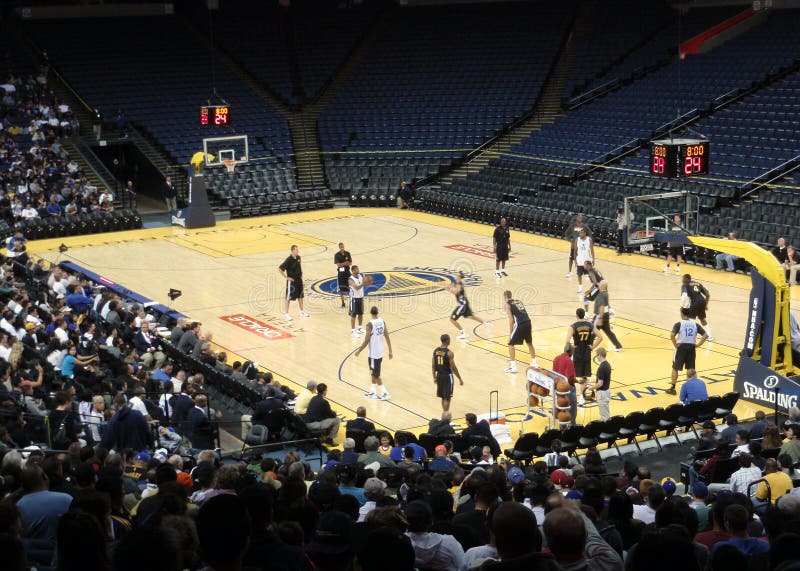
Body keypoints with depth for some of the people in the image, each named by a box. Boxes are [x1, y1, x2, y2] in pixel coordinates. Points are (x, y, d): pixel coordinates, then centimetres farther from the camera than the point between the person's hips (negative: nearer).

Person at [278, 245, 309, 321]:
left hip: (299, 280, 7)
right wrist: (286, 277, -19)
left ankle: (302, 311, 30)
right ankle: (286, 314, 9)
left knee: (300, 296, 17)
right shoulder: (288, 260, -21)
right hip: (291, 281, -7)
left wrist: (301, 273, 14)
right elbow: (279, 269, -22)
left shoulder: (298, 258, 1)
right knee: (288, 297, 2)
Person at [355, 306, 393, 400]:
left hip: (373, 353, -7)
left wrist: (358, 351, -5)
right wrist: (390, 351, 10)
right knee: (373, 372, 20)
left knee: (375, 375, 4)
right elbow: (387, 337, 3)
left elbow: (366, 341, -18)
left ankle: (385, 393, 6)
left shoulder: (370, 324, -22)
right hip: (380, 351, 8)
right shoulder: (382, 321, -1)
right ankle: (373, 392, 27)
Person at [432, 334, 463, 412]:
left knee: (443, 397, 19)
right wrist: (460, 379, -8)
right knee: (447, 398, 1)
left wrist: (434, 377, 18)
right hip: (447, 376, -6)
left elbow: (433, 365, 6)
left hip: (439, 375, 6)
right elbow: (453, 367, -16)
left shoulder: (435, 351, 0)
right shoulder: (449, 353, -18)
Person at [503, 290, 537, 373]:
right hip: (528, 322, 6)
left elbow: (511, 319, -6)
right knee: (529, 343, 27)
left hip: (520, 324, -6)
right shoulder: (518, 301, 24)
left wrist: (510, 333, -3)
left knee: (511, 344, 6)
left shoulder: (507, 304, 3)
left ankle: (513, 366, 2)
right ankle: (534, 362, 35)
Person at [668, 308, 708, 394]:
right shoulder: (694, 324, 3)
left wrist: (675, 345, -9)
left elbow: (672, 335, -23)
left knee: (675, 368, 9)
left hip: (681, 347, -3)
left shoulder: (679, 324, -9)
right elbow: (705, 335, 0)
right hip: (691, 348, 4)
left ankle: (672, 388, 10)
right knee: (690, 369, 16)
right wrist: (698, 345, 2)